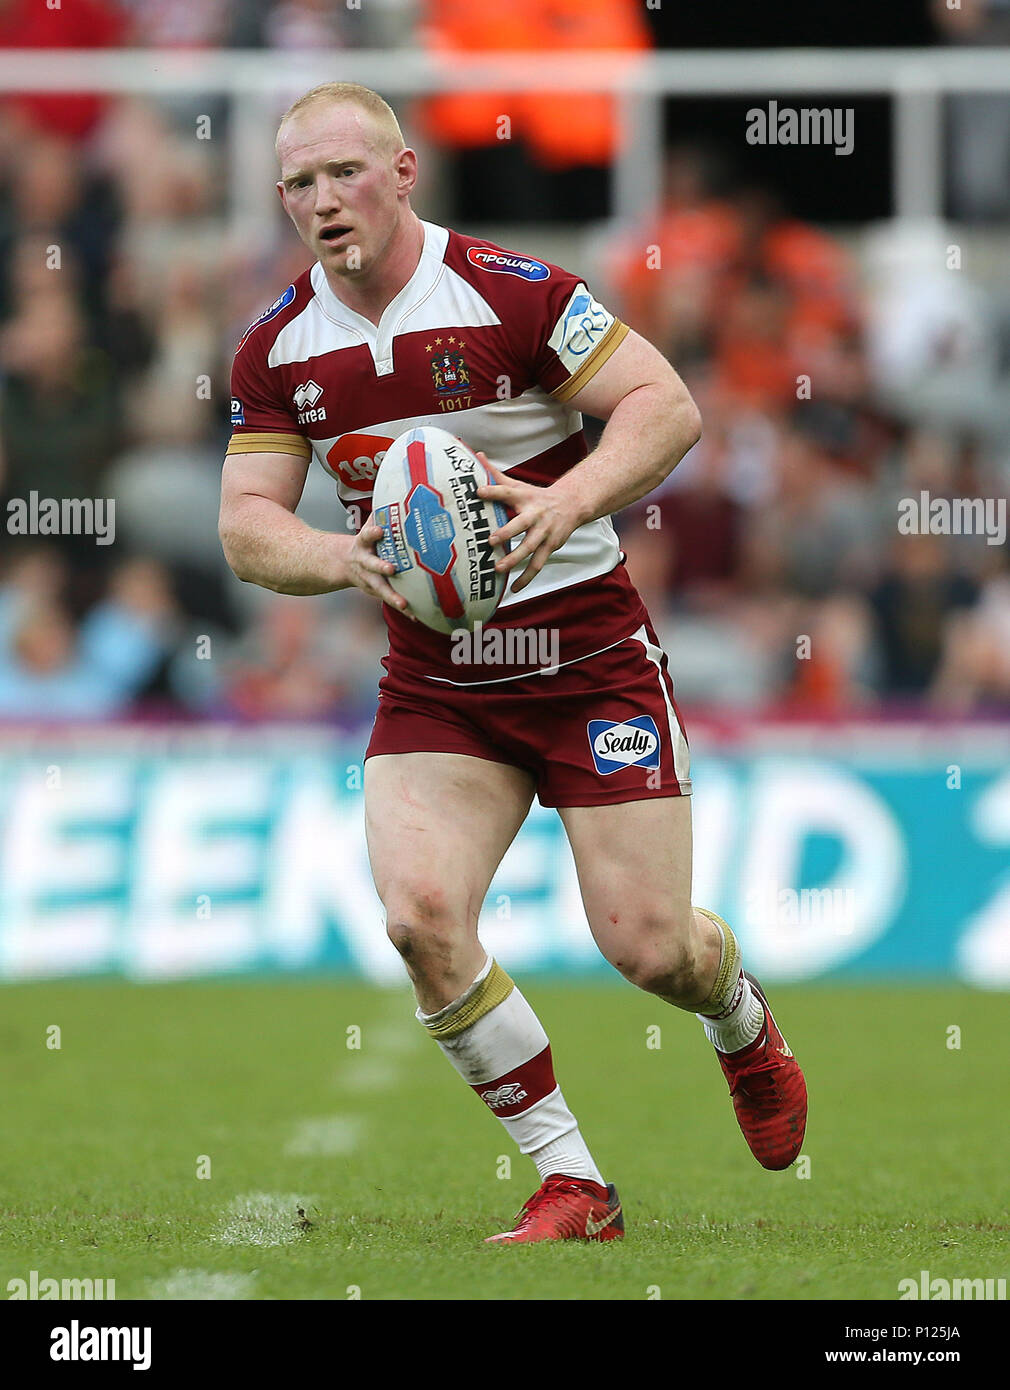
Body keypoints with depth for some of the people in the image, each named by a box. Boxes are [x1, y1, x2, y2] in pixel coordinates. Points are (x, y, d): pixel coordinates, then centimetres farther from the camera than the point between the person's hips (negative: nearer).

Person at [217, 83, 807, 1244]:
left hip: (587, 652, -4)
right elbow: (245, 525, 1)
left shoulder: (509, 293, -14)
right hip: (433, 680, 4)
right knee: (419, 915, -19)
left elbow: (667, 405, -16)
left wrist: (565, 503, -32)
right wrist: (342, 557, -21)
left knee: (646, 943, -6)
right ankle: (570, 1184, -5)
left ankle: (745, 1028, 33)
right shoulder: (277, 349, 0)